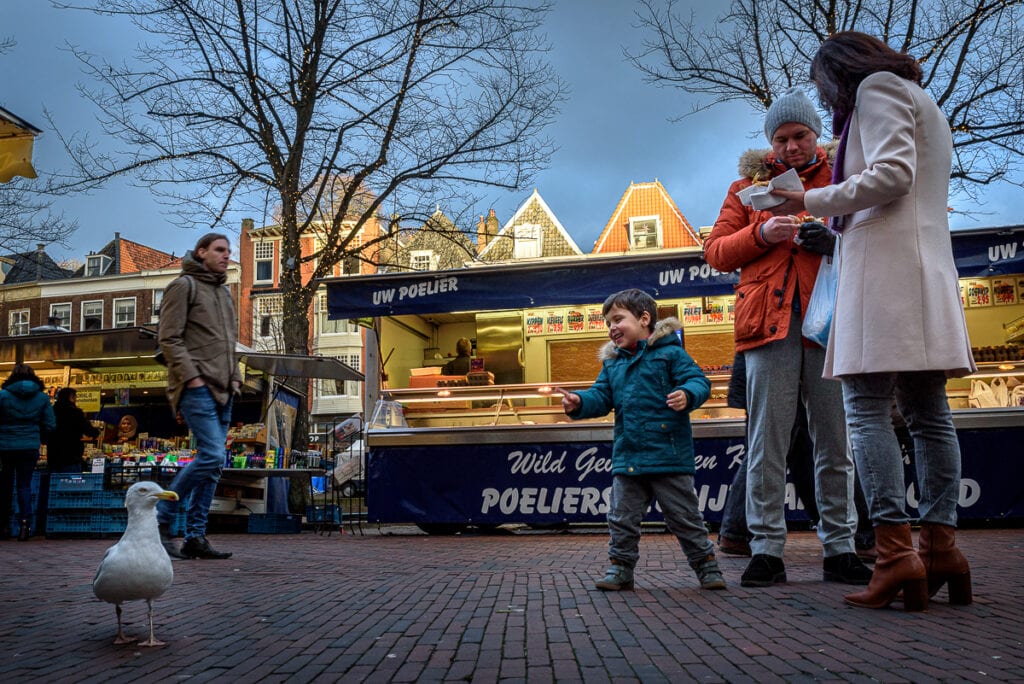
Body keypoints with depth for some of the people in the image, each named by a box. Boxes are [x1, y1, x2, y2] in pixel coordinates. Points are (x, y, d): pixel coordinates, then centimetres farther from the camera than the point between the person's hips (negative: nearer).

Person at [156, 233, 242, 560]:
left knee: (213, 463, 5)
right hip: (197, 387, -8)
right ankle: (161, 519, -4)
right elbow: (169, 339, -9)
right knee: (211, 454, -18)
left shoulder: (223, 293, 23)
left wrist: (235, 377, 13)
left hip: (222, 390, 8)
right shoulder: (183, 286, -1)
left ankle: (195, 536, 8)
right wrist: (191, 376, -16)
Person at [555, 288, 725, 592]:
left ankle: (706, 565, 19)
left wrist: (687, 395, -31)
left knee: (684, 516, 5)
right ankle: (621, 566, 23)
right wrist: (579, 402, -9)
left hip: (669, 455, -5)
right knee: (622, 518, 10)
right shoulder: (612, 363, 14)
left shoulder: (670, 353, -4)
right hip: (627, 458, 5)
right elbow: (601, 396, 10)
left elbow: (698, 381, -9)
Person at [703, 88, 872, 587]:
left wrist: (836, 241, -10)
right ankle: (766, 550, 2)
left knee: (835, 442, 1)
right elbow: (716, 252, 10)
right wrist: (760, 234, -8)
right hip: (769, 325, 0)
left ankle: (839, 549, 10)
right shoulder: (749, 185, 18)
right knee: (766, 443, -3)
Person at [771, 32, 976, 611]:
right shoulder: (922, 102, 30)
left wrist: (811, 202, -7)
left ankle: (896, 551, -20)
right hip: (928, 265, 10)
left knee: (867, 407, -14)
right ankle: (942, 546, 1)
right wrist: (827, 212, 26)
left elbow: (892, 173, -14)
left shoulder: (876, 87, 2)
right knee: (928, 413, 3)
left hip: (886, 260, -10)